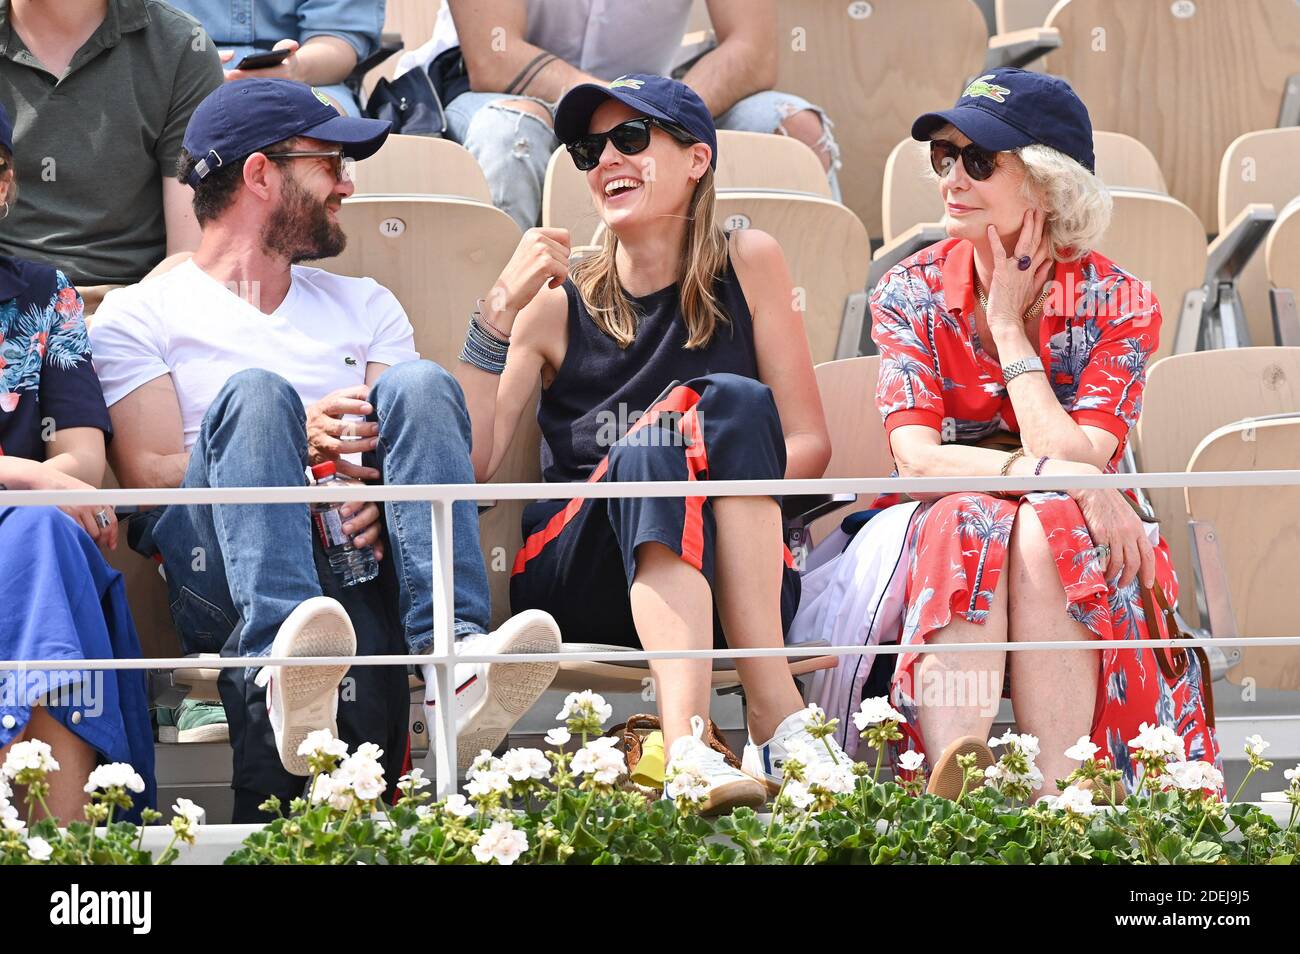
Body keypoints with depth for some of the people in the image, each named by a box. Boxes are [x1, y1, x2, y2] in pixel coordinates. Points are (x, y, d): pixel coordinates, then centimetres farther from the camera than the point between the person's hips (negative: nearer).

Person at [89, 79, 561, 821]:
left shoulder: (365, 307, 29)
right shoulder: (140, 316, 17)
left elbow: (426, 423, 13)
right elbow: (148, 476, 1)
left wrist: (384, 488, -11)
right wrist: (293, 443, -14)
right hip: (223, 580, -3)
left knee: (419, 384, -20)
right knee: (256, 390, -28)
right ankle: (281, 662, -56)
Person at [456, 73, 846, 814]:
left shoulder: (749, 266, 10)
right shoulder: (558, 301, 7)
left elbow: (809, 442, 7)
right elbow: (468, 469, -4)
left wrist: (740, 471, -14)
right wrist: (499, 314, -11)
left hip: (740, 578, 1)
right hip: (575, 580, 0)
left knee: (733, 398, -25)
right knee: (654, 447, -30)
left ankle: (776, 718, -40)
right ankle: (687, 741, -52)